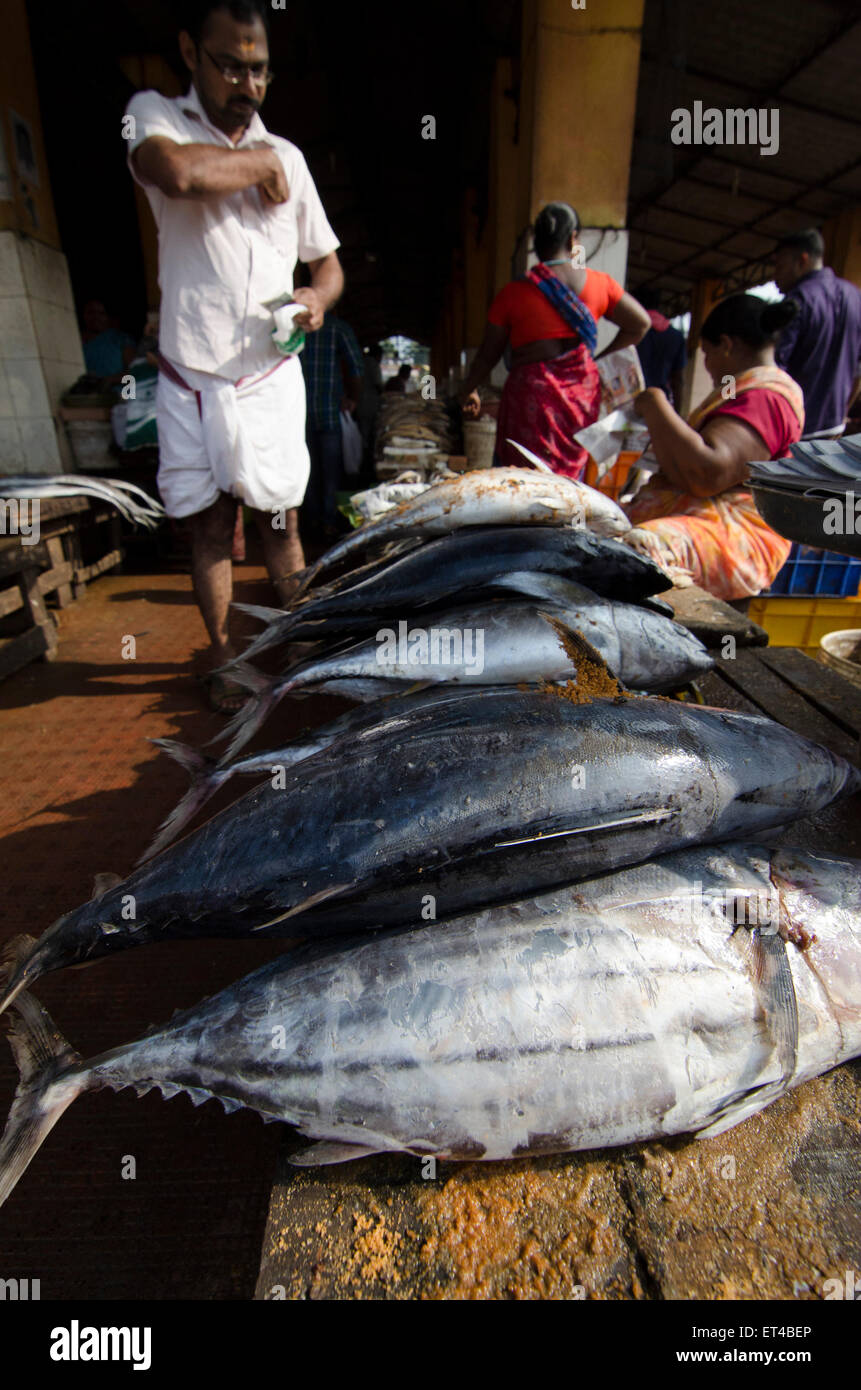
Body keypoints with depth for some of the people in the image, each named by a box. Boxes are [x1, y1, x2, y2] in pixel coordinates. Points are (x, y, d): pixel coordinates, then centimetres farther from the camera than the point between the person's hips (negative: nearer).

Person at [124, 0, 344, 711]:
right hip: (192, 380, -2)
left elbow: (328, 262, 17)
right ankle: (222, 655, 18)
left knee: (281, 521, 5)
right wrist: (260, 161, -5)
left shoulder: (287, 156, 12)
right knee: (211, 526, 3)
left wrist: (318, 296, -6)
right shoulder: (154, 114, 2)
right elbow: (177, 172, -22)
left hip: (271, 379, 2)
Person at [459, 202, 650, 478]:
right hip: (583, 394, 4)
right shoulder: (600, 283, 5)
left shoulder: (514, 293, -4)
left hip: (531, 395, -4)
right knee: (571, 477, 14)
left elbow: (488, 355, 4)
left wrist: (468, 391, 18)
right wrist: (603, 360, 19)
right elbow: (640, 324, 12)